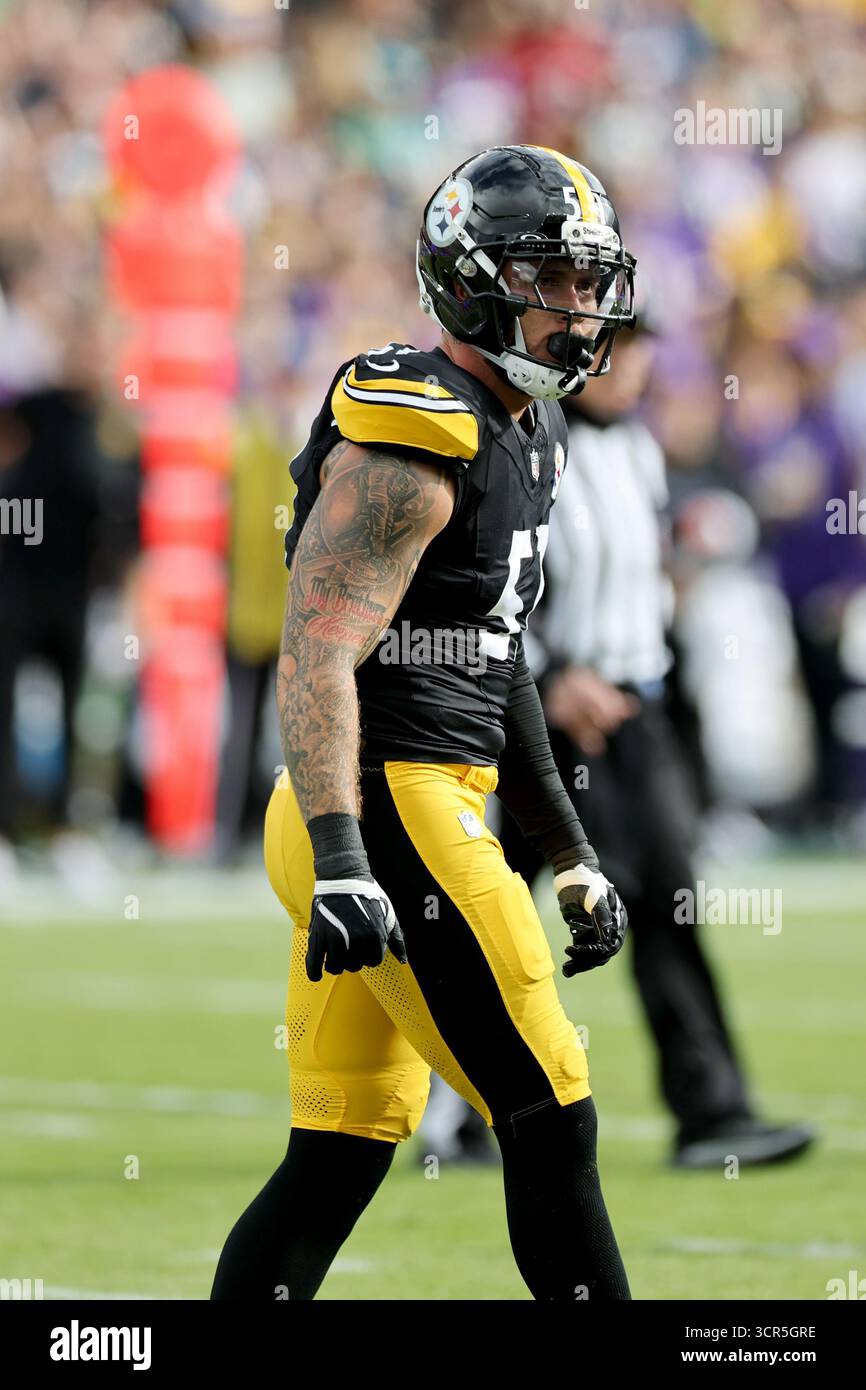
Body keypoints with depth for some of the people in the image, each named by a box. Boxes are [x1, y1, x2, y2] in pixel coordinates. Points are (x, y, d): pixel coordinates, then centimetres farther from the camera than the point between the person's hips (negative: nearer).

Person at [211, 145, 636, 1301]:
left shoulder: (516, 437, 17)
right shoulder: (413, 441, -14)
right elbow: (317, 656, -22)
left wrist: (570, 858, 25)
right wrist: (341, 858, -31)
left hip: (435, 805, 10)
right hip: (388, 813, -10)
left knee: (344, 1156, 8)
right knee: (550, 1120, -4)